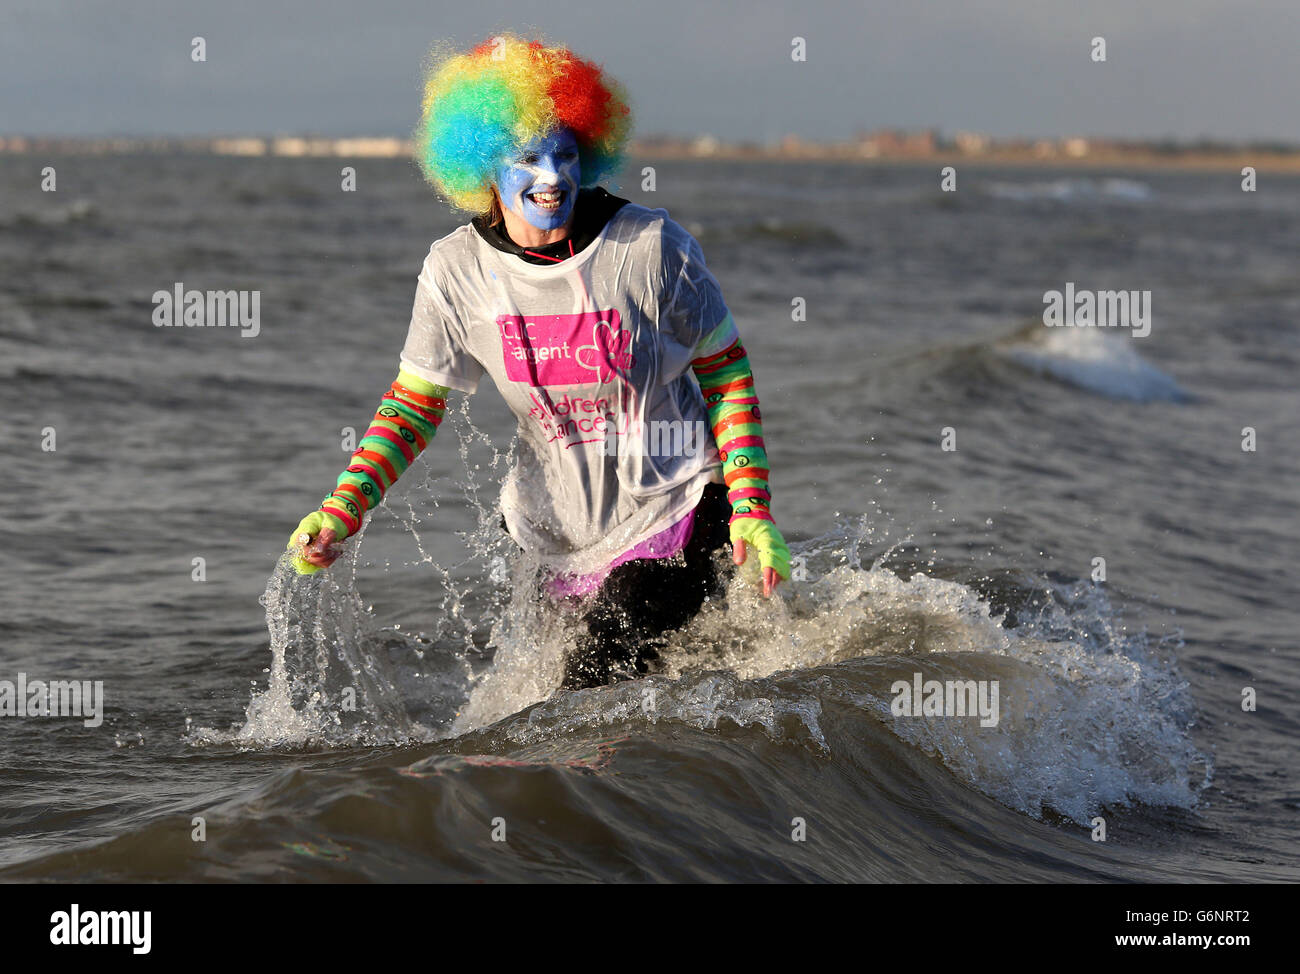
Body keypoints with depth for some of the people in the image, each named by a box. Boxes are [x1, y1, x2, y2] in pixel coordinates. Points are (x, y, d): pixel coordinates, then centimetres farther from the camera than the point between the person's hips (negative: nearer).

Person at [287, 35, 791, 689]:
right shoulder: (456, 271, -7)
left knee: (593, 699, -19)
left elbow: (727, 374, -3)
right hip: (555, 535, 4)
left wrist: (752, 511, -10)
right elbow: (413, 404, 3)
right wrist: (341, 512, -11)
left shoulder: (651, 245, -14)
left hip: (673, 519, -4)